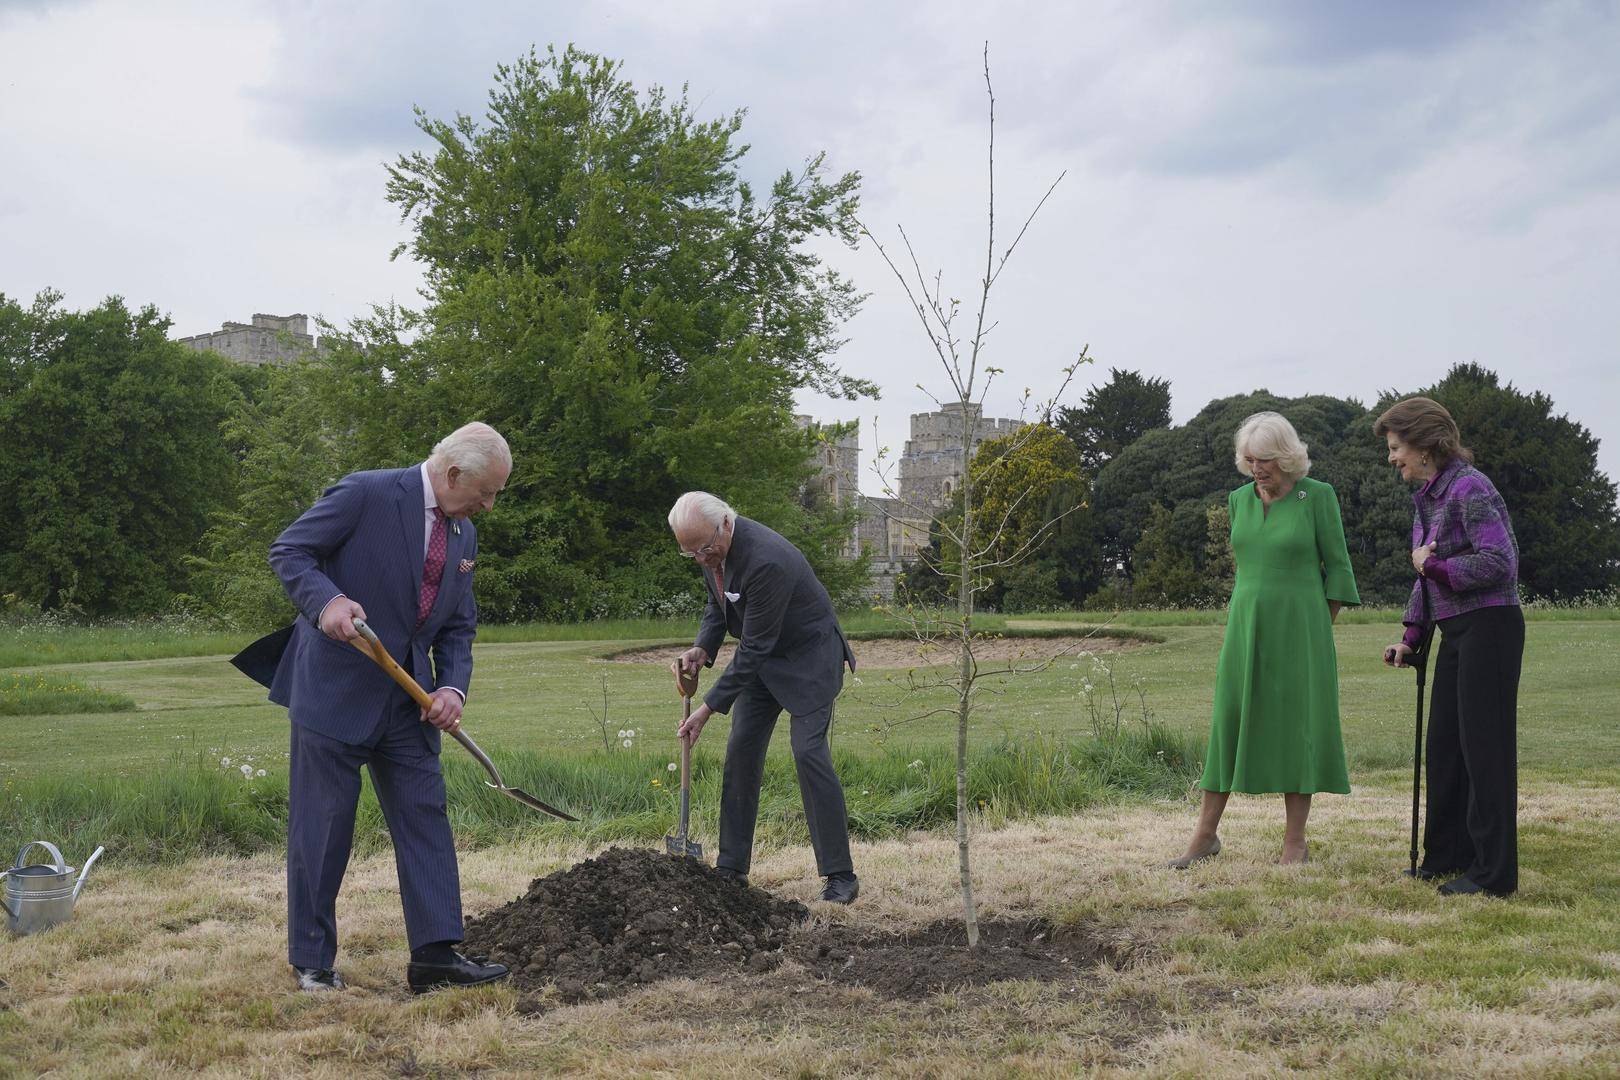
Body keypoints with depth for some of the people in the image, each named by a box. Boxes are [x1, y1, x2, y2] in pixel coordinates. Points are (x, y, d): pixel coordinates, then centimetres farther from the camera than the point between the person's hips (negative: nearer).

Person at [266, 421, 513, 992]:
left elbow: (458, 628, 13)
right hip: (334, 690, -7)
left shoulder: (464, 537, 9)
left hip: (407, 701, 7)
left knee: (426, 818, 3)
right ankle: (312, 962, 13)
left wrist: (452, 688, -5)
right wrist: (326, 600, -29)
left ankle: (435, 953, 6)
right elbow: (289, 550, -11)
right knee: (321, 828, 1)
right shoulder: (366, 494, -12)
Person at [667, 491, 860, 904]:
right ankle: (731, 867, 12)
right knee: (741, 751, 4)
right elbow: (718, 603, 10)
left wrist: (709, 707, -26)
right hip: (764, 656, 8)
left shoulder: (766, 561, -35)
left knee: (809, 751, -16)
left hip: (808, 654, -8)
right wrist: (702, 649, -10)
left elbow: (754, 648, -30)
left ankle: (840, 874, -9)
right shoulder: (712, 547, -8)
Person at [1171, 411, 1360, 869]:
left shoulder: (1318, 496, -5)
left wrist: (1318, 632, -2)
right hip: (1246, 627, 4)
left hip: (1298, 628, -4)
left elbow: (1337, 566, -1)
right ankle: (1205, 834, 9)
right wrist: (1243, 622, 14)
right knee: (1228, 720, 3)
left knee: (1297, 725, 0)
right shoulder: (1240, 500, 8)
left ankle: (1295, 841, 7)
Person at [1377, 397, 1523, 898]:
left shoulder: (1470, 489, -16)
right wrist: (1410, 637, 17)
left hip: (1489, 626, -9)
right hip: (1456, 631, 9)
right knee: (1444, 743, 14)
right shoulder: (1428, 498, 13)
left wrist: (1433, 564, -14)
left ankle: (1494, 871, 3)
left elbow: (1498, 562, -24)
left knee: (1484, 744, -5)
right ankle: (1446, 857, 25)